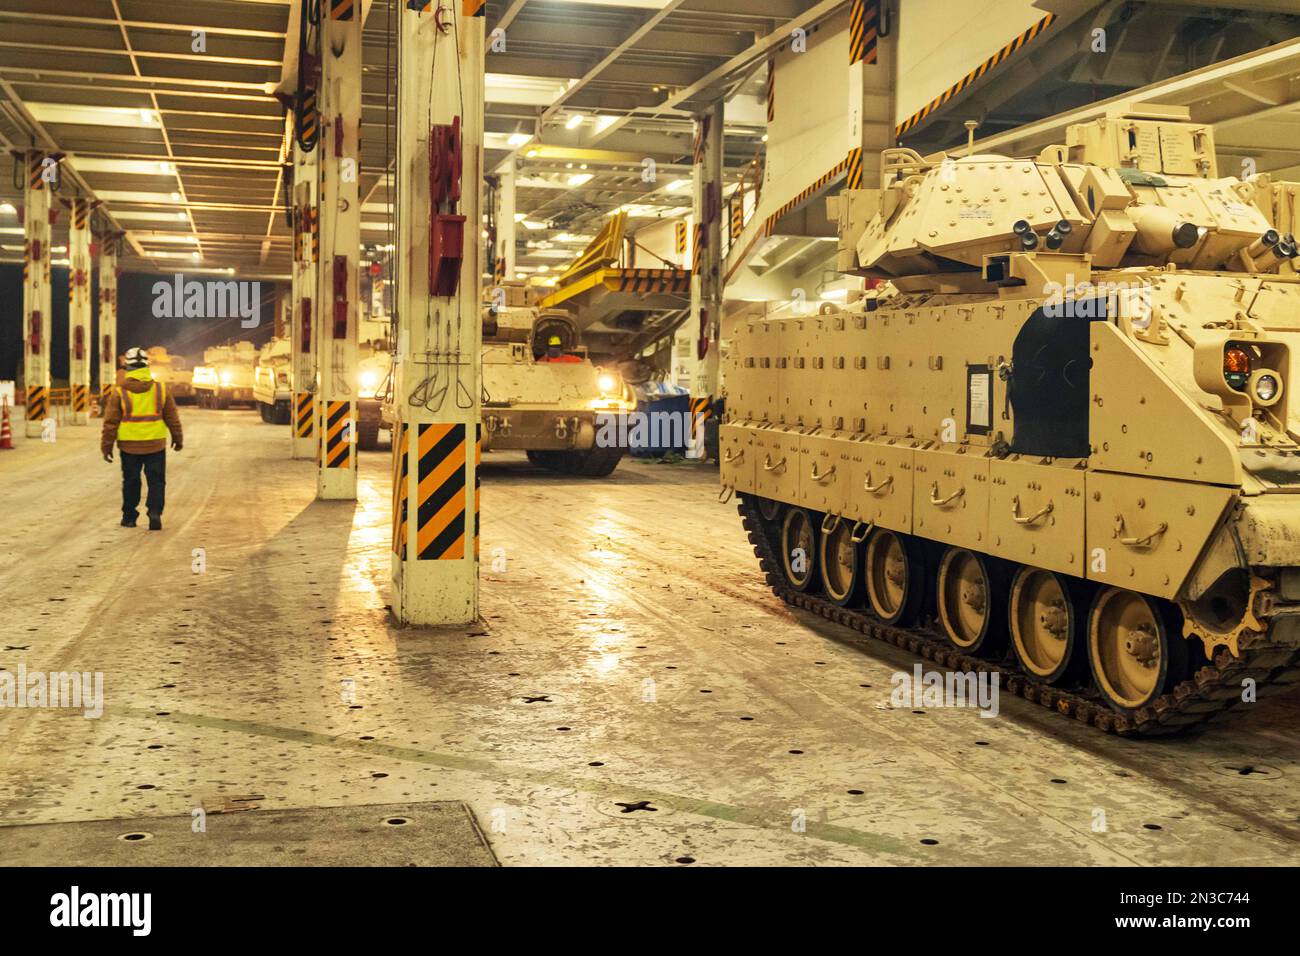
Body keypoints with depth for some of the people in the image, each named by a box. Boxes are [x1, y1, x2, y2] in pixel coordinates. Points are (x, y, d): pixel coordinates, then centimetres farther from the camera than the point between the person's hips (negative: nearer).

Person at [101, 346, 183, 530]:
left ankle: (129, 517, 21)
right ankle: (155, 512, -10)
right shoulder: (161, 389, -2)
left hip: (129, 446, 0)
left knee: (131, 481, 13)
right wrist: (177, 438, 19)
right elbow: (172, 417, 6)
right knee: (156, 481, 7)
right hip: (155, 444, 0)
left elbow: (111, 422, -4)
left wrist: (106, 446, 4)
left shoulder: (119, 392, -7)